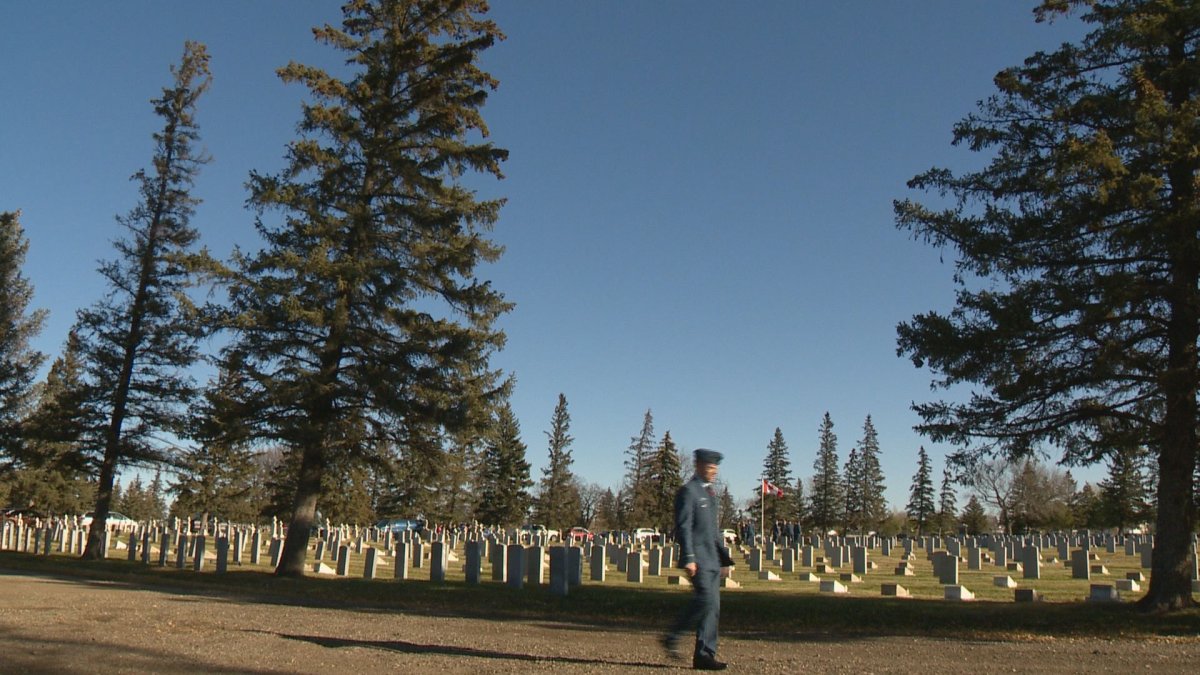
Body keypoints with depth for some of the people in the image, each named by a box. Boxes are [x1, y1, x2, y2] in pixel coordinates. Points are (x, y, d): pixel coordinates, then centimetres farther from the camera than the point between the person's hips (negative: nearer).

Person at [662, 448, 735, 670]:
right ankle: (672, 638, -3)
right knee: (705, 600, -16)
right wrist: (688, 558, -24)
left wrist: (725, 558, 21)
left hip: (712, 559, 9)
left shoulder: (710, 493, 20)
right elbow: (684, 527, -16)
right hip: (697, 558, -9)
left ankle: (704, 655, 9)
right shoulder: (688, 491, -9)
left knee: (712, 606, 6)